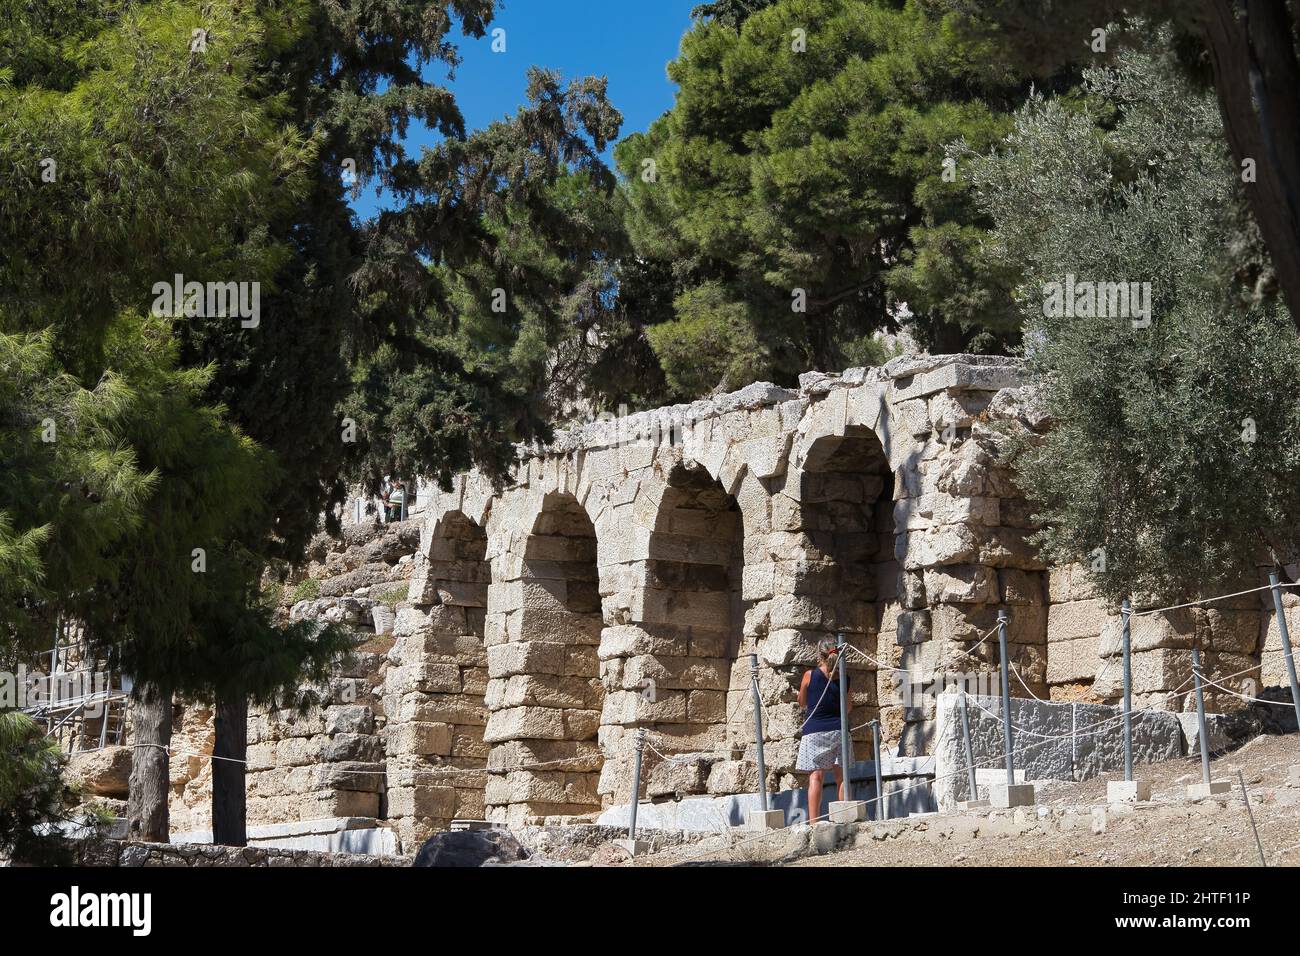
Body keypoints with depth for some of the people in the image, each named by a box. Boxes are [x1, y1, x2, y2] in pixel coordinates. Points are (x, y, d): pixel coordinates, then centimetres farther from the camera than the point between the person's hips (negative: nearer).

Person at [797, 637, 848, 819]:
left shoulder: (810, 675, -5)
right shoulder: (843, 678, 2)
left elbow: (802, 703, 9)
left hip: (815, 731, -3)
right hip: (839, 729, 3)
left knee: (815, 777, -5)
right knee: (841, 776, 7)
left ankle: (813, 821, -11)